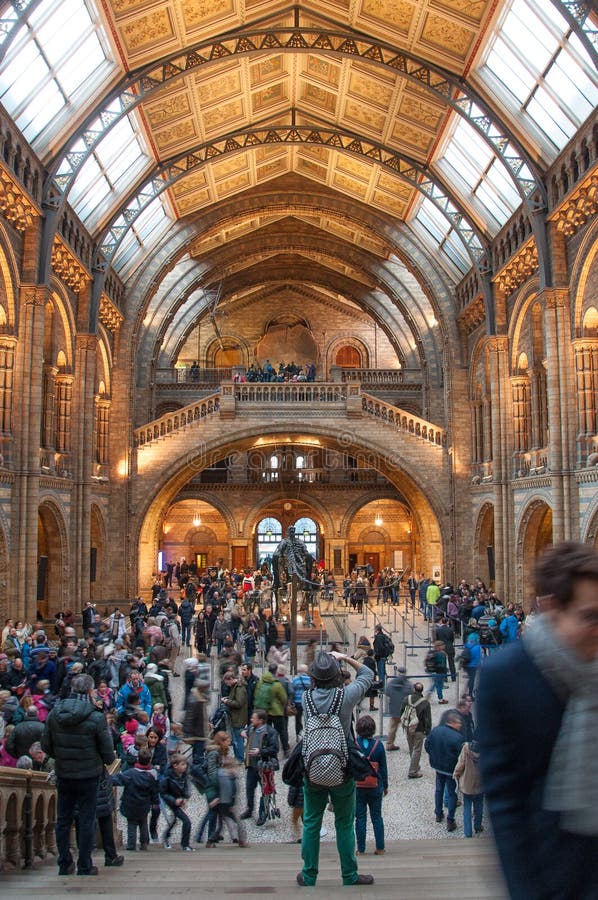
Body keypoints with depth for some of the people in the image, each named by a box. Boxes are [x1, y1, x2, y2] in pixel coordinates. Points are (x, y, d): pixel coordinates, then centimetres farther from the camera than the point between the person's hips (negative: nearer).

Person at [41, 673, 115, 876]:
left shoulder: (54, 714, -7)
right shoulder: (96, 717, -18)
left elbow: (45, 746, 1)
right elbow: (108, 752, -11)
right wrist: (107, 761, 11)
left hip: (63, 775, 4)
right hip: (88, 775, -4)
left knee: (63, 819, 16)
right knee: (87, 821, 8)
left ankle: (64, 864, 25)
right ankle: (84, 867, 15)